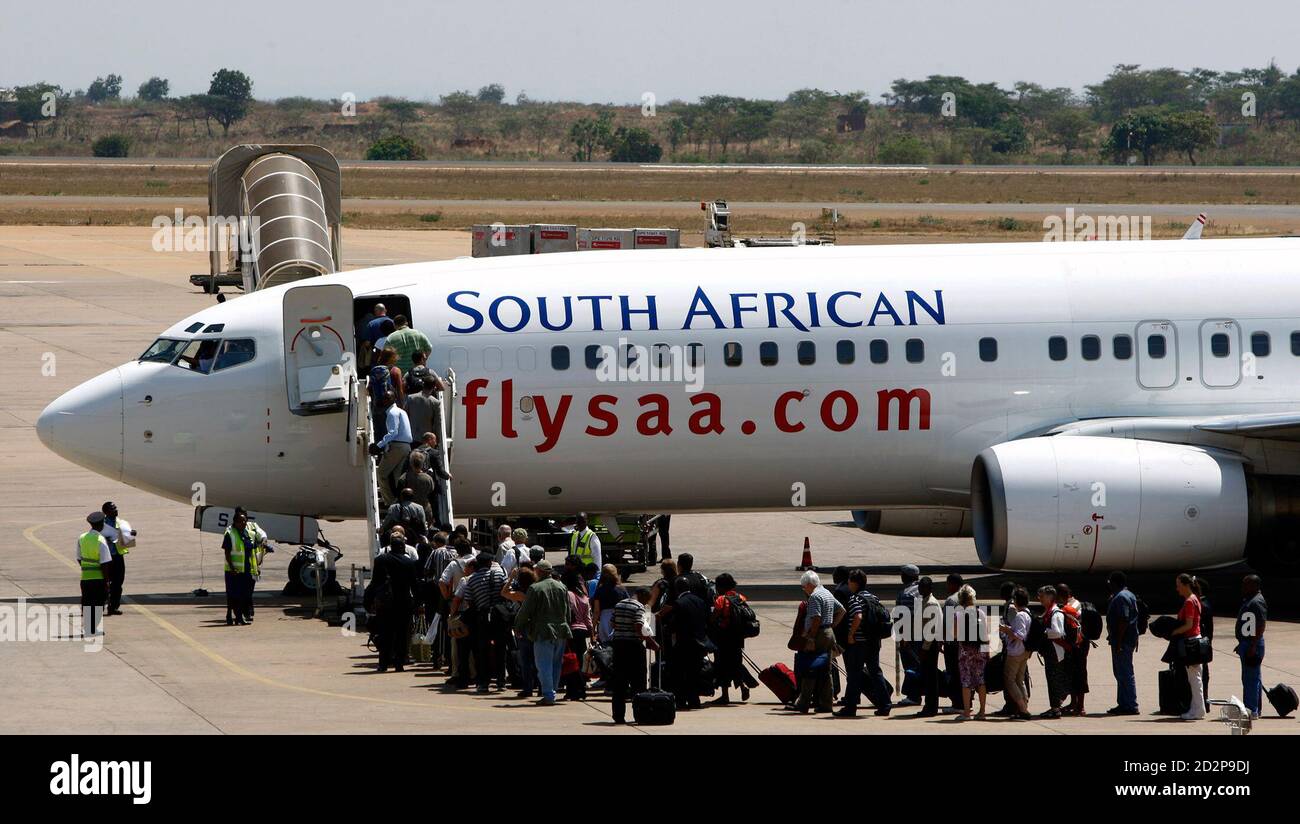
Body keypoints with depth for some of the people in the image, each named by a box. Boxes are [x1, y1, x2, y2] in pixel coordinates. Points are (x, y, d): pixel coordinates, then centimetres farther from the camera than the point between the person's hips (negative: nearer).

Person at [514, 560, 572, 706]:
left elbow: (525, 611, -6)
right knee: (556, 665, 13)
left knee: (544, 666, -3)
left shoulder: (535, 589, -11)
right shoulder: (562, 587, 7)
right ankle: (552, 692, 18)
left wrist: (518, 626, 9)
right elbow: (567, 610, 14)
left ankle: (548, 695, -9)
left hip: (543, 633, -6)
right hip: (561, 631, 6)